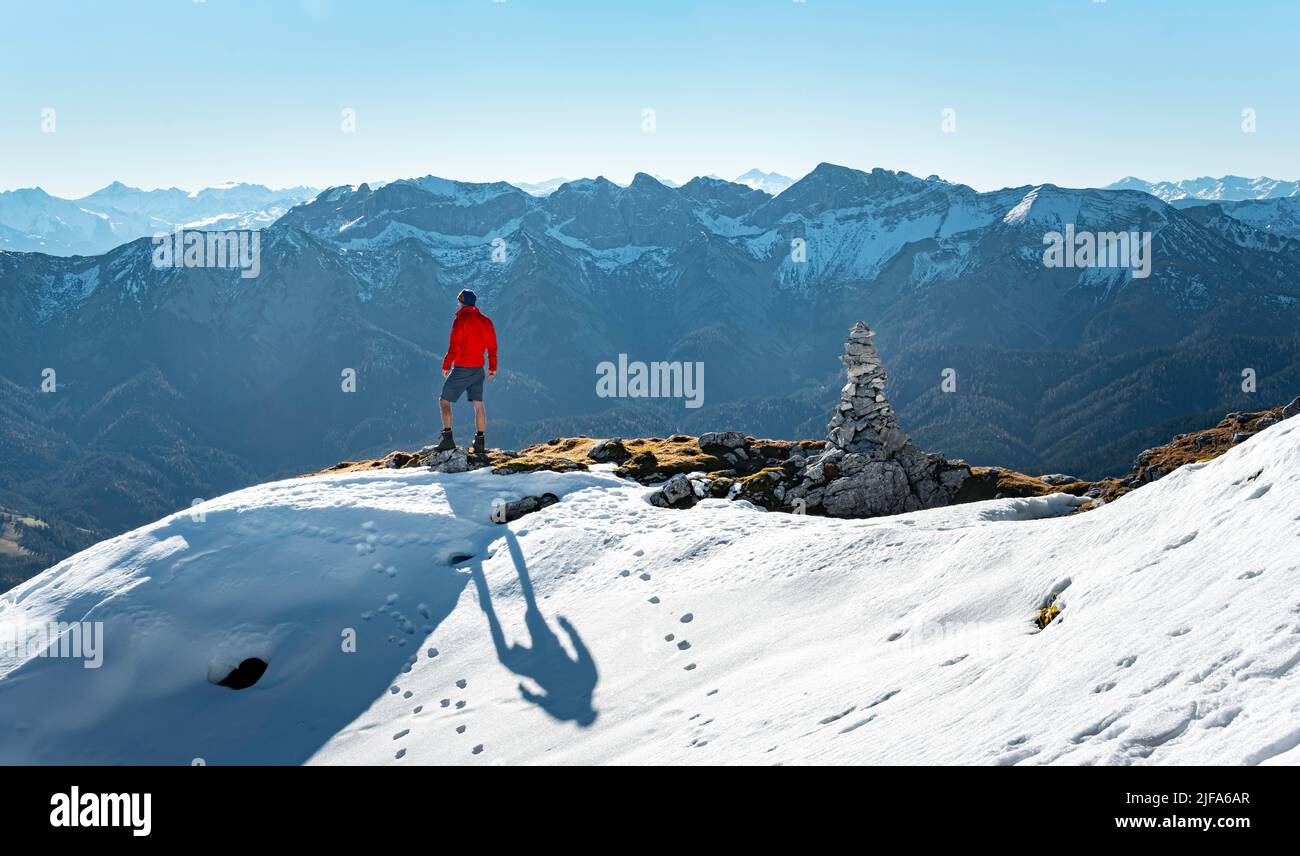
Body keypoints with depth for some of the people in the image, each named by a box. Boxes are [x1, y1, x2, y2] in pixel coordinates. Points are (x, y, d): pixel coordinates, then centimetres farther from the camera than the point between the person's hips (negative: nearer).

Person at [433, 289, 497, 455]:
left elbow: (454, 346, -14)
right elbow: (492, 346, 12)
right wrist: (492, 367, 21)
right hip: (479, 369, 6)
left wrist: (446, 365, -4)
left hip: (462, 369, -6)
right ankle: (480, 443, 8)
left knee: (444, 401, 2)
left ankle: (447, 439, -7)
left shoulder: (461, 320, -12)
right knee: (478, 405, 9)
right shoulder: (486, 321, 8)